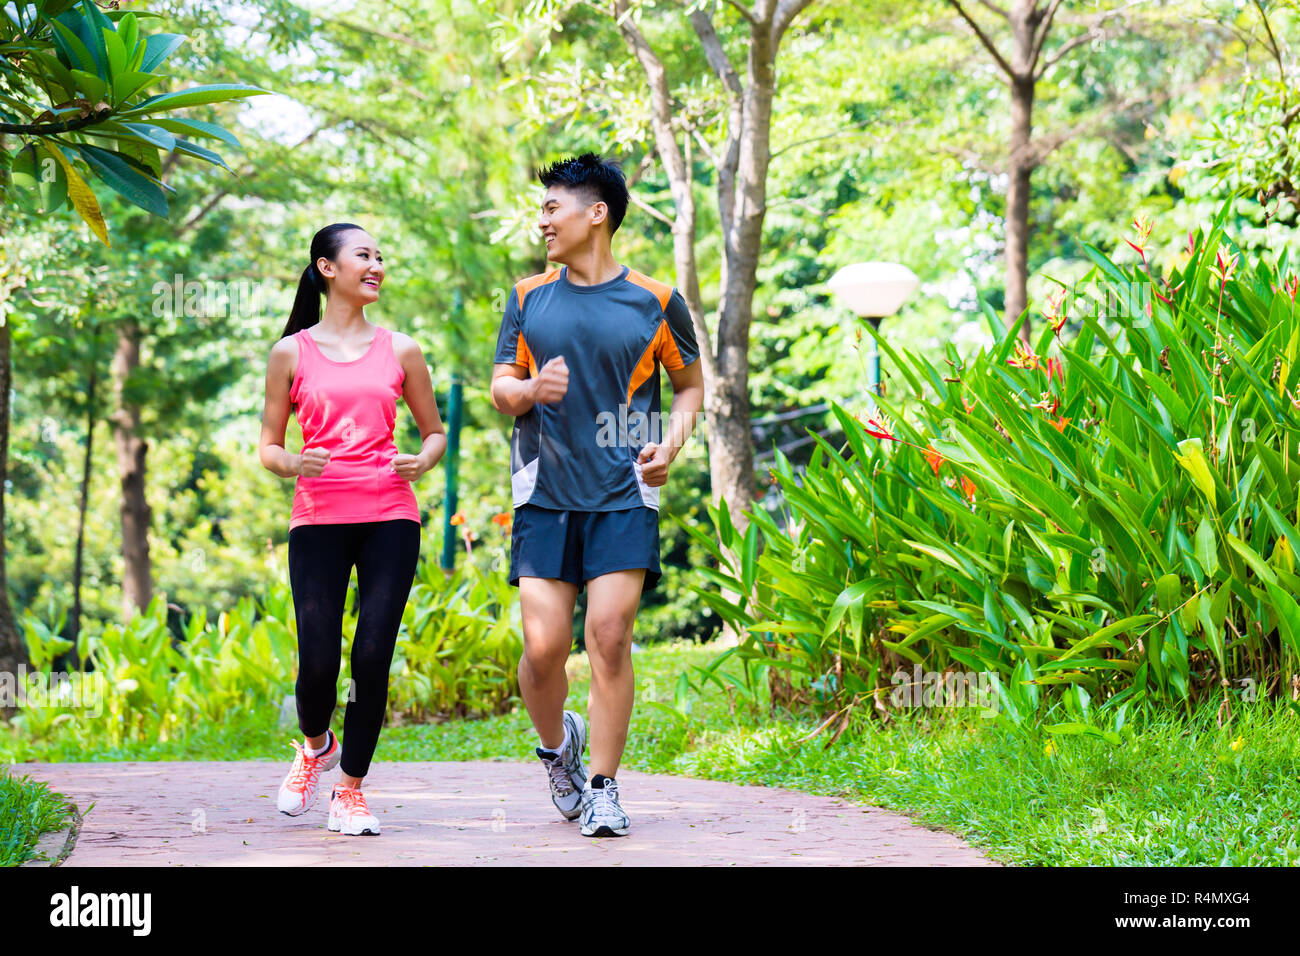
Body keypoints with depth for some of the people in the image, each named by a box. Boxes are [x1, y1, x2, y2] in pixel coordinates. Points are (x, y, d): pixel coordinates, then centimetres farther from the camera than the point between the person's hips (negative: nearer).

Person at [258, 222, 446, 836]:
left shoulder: (399, 350, 11)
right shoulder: (292, 353, 7)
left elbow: (435, 432, 20)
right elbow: (267, 447, 10)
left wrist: (423, 462, -3)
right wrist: (292, 463, -13)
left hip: (389, 516, 1)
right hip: (318, 520, -1)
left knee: (372, 657, -7)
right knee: (318, 663, -7)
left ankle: (351, 789, 10)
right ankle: (316, 746, 27)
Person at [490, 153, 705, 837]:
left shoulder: (656, 302, 4)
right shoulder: (528, 298, 10)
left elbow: (691, 384, 15)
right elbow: (500, 389, 12)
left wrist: (671, 444, -4)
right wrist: (531, 389, -11)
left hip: (623, 495, -2)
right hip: (544, 493, 2)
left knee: (610, 638, -11)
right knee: (544, 646, -6)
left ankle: (603, 788, 3)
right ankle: (557, 745, 24)